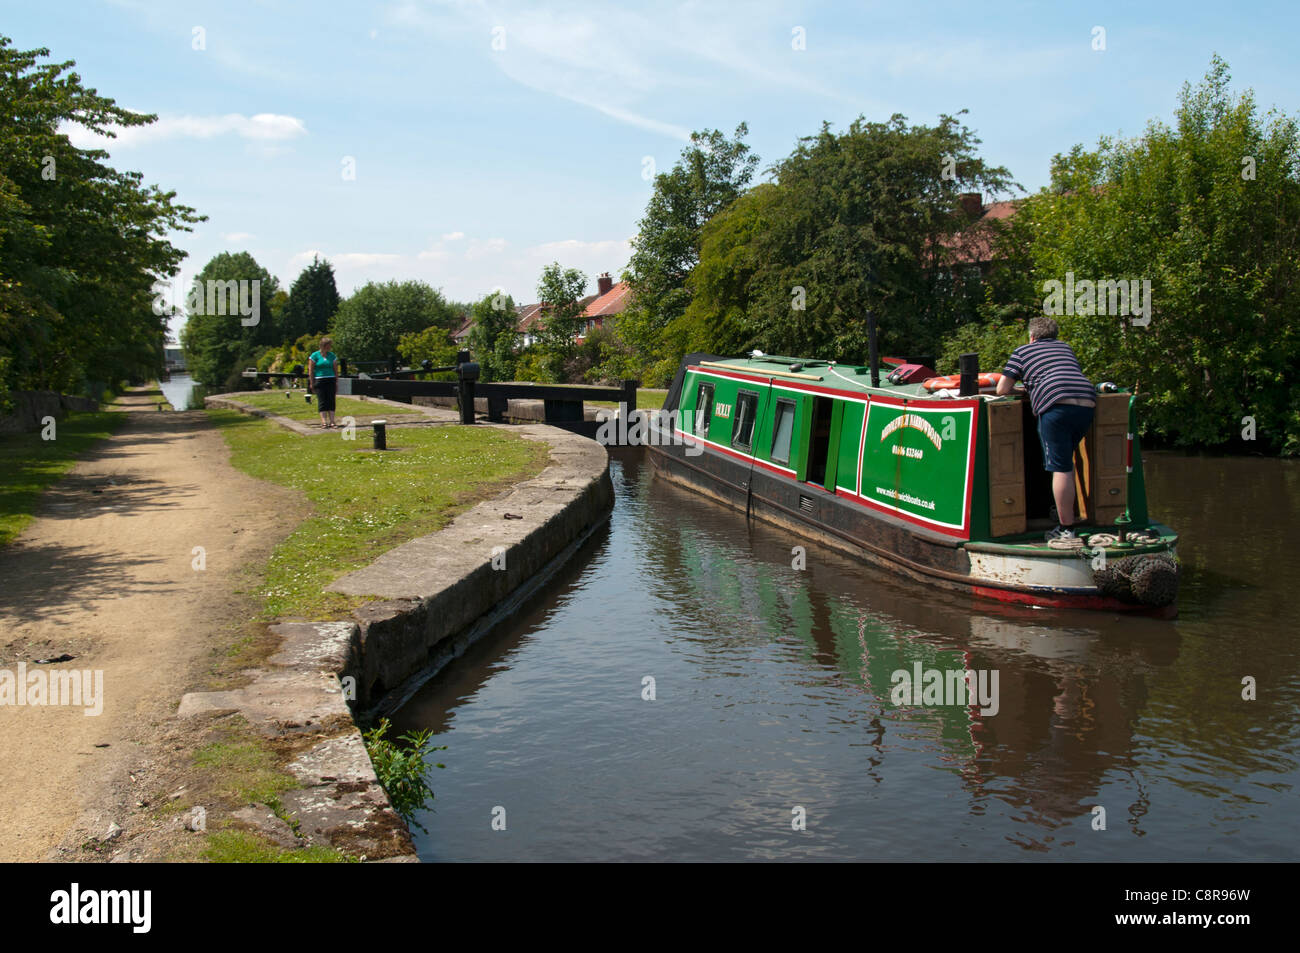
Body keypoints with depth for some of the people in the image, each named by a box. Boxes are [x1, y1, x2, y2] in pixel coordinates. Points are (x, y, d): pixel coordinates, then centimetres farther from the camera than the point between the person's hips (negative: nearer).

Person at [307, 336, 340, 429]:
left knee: (331, 401, -2)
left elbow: (336, 371, 14)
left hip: (331, 380, 3)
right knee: (322, 402, -5)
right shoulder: (315, 355, 0)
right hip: (319, 380, -3)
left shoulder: (332, 356, 10)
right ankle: (324, 422, -8)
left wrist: (336, 383, 8)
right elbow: (310, 371, 0)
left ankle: (331, 422, -1)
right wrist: (312, 384, -5)